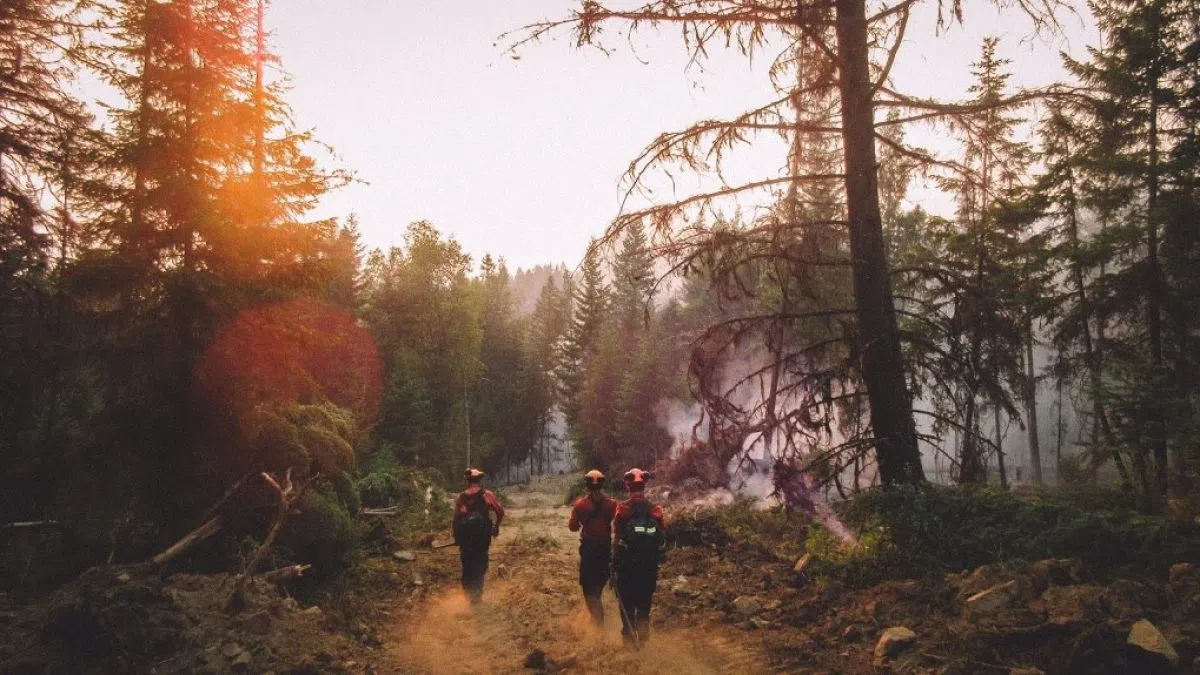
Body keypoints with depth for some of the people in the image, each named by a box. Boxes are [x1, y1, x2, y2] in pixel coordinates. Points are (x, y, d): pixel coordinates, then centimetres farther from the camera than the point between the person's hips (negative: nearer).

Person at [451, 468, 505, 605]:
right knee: (480, 565, 10)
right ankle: (476, 595, 6)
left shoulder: (461, 497, 1)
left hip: (465, 536, 2)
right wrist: (496, 527, 12)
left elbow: (456, 519, -2)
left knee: (467, 565, 16)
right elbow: (500, 512, -3)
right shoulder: (487, 495, -2)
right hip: (482, 536, -1)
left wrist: (457, 537, 7)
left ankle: (469, 593, 22)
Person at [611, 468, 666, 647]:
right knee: (645, 600, 15)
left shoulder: (623, 509, -9)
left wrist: (614, 564, -3)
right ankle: (643, 635, 11)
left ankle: (629, 635, 12)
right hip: (650, 564, 2)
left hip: (627, 563, -2)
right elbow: (663, 538, 1)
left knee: (627, 601, 10)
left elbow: (617, 538, -10)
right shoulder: (655, 509, -1)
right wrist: (658, 559, 12)